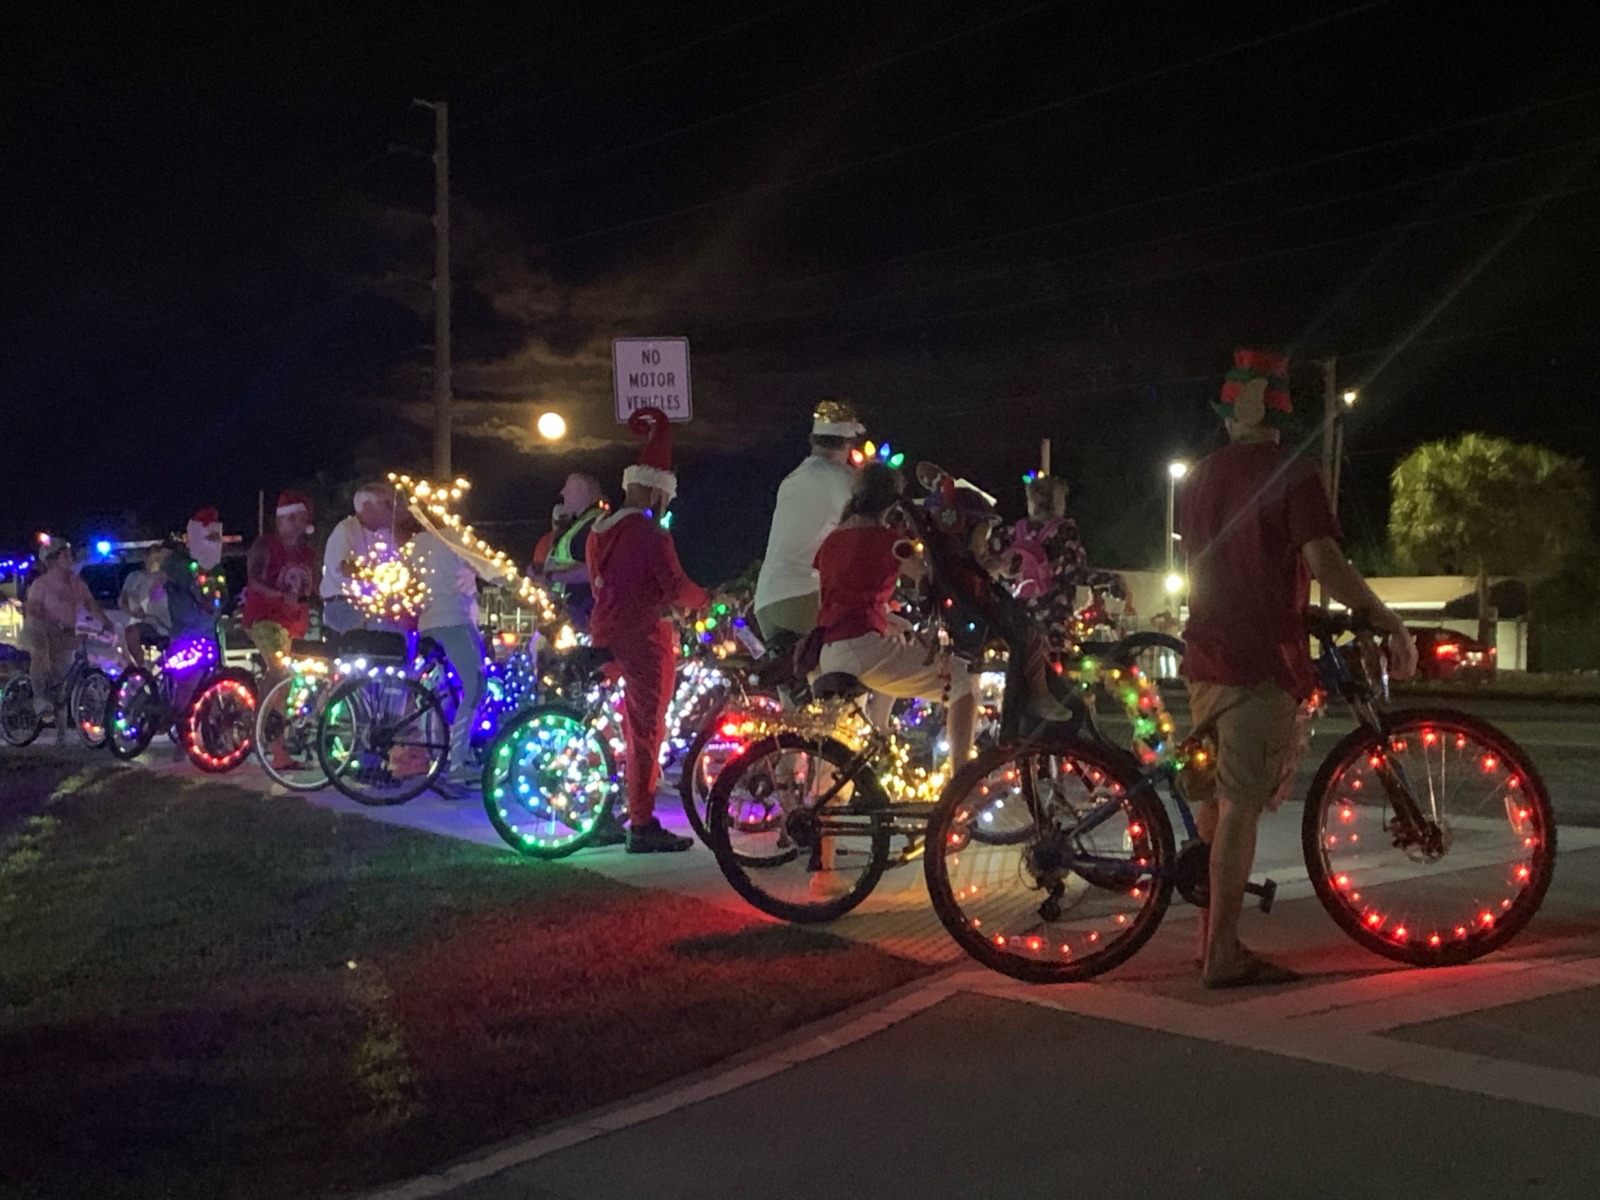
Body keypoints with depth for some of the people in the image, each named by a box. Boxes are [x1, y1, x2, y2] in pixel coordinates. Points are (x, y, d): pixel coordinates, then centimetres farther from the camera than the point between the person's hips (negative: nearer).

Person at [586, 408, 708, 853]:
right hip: (644, 637, -8)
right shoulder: (650, 533, -14)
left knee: (619, 730, 15)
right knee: (646, 730, -3)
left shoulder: (600, 530, 12)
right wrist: (706, 598, 2)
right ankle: (643, 826, -2)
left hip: (608, 634, 8)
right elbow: (676, 587, -18)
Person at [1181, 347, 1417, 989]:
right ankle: (1224, 954, -2)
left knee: (1214, 802, 15)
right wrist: (1390, 622, -16)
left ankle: (1212, 935, 22)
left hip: (1207, 655, 7)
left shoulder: (1200, 477, 12)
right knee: (1242, 805, -5)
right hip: (1264, 659, -7)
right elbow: (1323, 560, -19)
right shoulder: (1293, 474, -8)